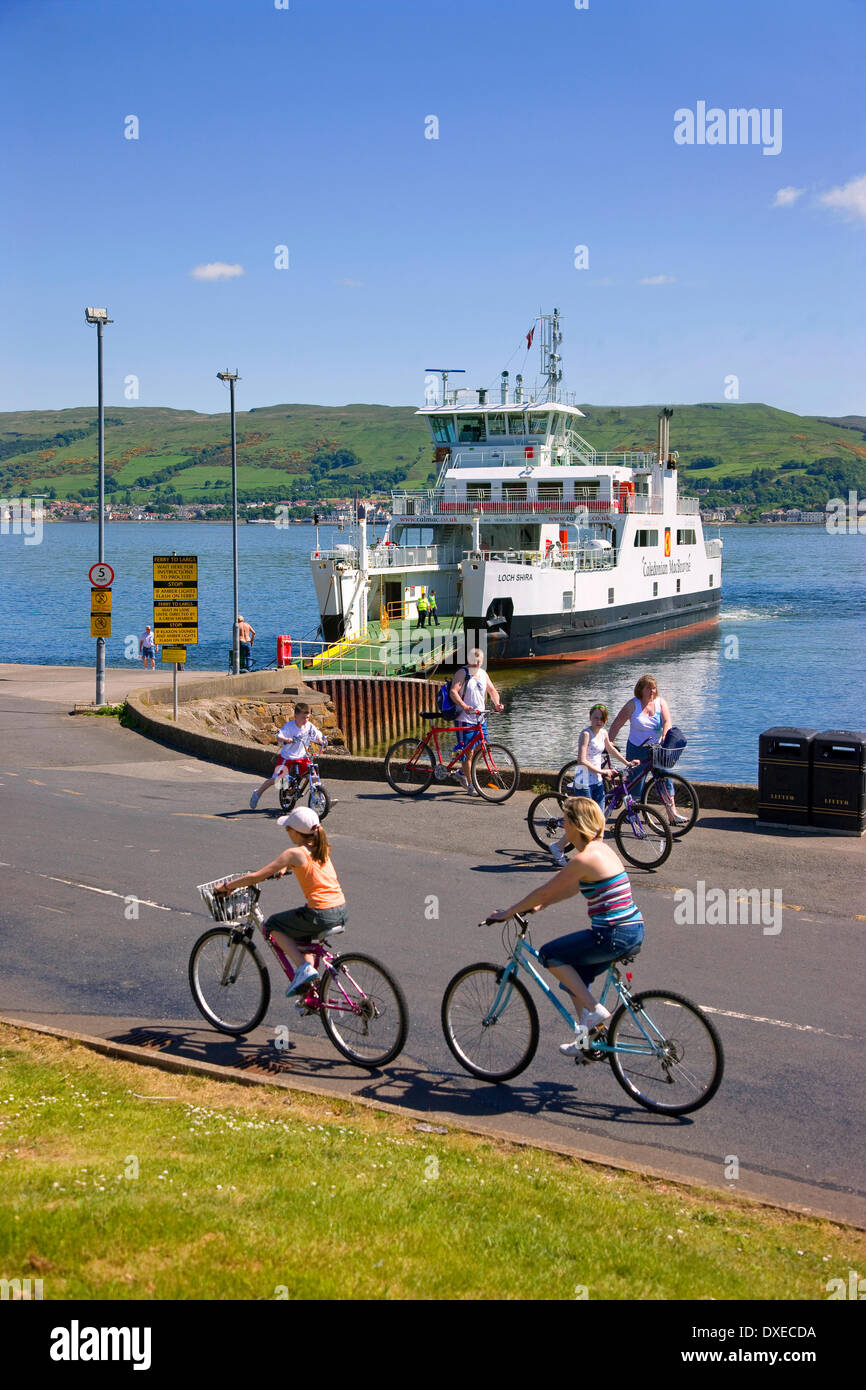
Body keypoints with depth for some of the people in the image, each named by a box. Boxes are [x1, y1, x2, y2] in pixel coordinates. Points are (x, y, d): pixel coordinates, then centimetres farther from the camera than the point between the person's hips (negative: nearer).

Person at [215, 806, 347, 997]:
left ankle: (304, 967, 1)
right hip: (342, 912, 8)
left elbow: (257, 877, -8)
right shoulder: (321, 848, 12)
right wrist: (285, 868, 37)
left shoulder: (294, 853, -9)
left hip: (321, 915, -8)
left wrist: (227, 886, 2)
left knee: (273, 925, 13)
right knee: (300, 936, 32)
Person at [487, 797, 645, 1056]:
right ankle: (584, 1039, 26)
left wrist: (507, 913, 1)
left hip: (615, 936, -10)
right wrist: (540, 905, 25)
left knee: (549, 954, 1)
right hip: (633, 930, 10)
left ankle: (594, 1010, 1)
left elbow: (545, 891, -10)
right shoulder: (601, 848, 12)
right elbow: (574, 887, 25)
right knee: (575, 977, 21)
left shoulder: (585, 858, -16)